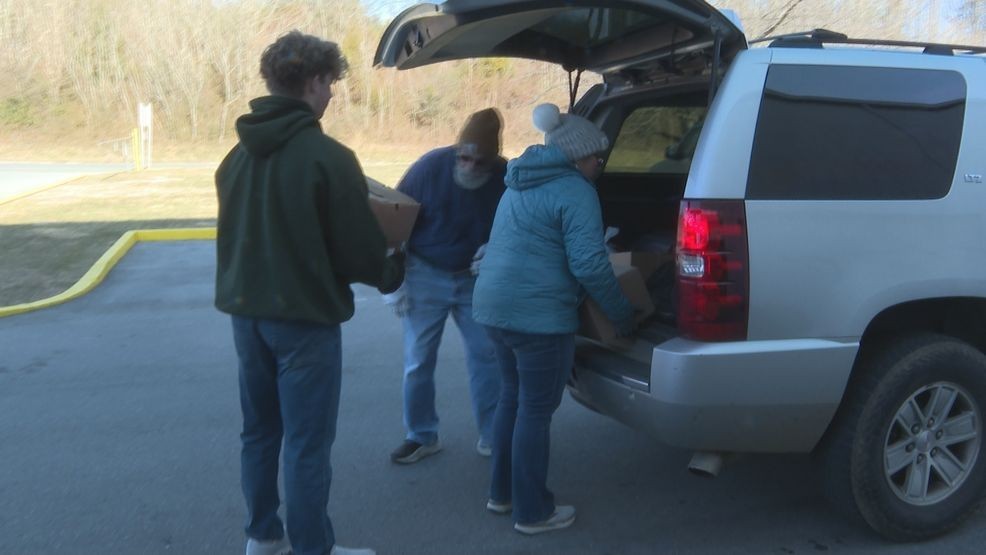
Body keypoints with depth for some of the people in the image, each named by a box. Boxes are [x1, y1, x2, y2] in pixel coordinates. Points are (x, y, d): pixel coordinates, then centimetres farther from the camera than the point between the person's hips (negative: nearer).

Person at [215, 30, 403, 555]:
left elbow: (239, 233, 12)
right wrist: (390, 272, 5)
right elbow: (359, 248, -15)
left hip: (246, 312, 7)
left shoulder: (237, 154, 4)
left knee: (259, 431, 19)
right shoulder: (327, 156, -17)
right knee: (307, 443, 4)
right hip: (304, 318, -7)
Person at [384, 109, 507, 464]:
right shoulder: (430, 168, -16)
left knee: (486, 356, 3)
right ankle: (421, 437, 19)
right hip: (426, 276, -1)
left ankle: (492, 436, 18)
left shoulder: (506, 178, -12)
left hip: (476, 278, 1)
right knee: (418, 362, 3)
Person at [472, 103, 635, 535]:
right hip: (538, 314, -9)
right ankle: (532, 512, 14)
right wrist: (622, 314, -8)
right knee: (536, 410, 2)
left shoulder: (521, 184, 18)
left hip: (494, 304, 9)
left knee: (513, 397, 20)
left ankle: (502, 493, 31)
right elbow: (588, 264, -19)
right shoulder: (574, 191, -12)